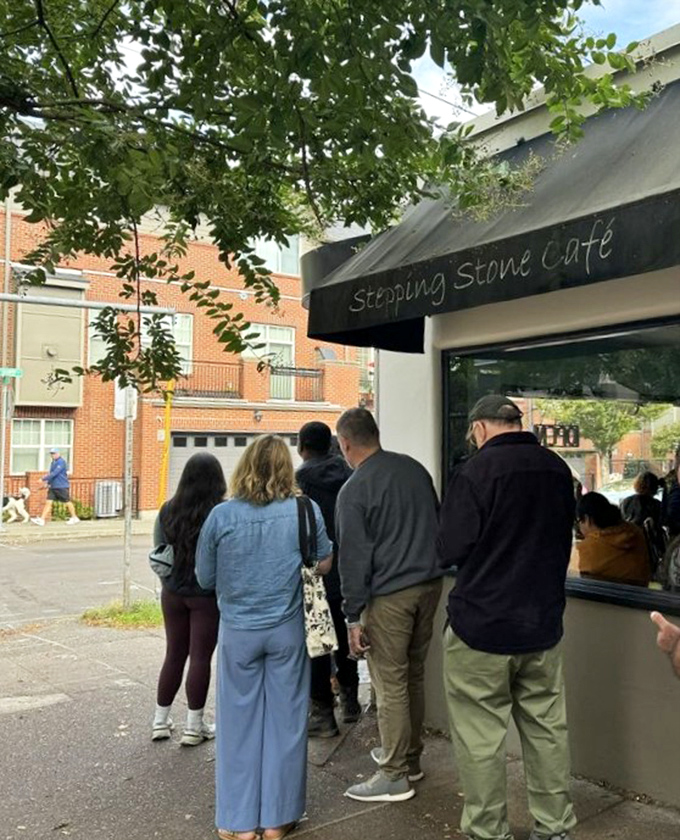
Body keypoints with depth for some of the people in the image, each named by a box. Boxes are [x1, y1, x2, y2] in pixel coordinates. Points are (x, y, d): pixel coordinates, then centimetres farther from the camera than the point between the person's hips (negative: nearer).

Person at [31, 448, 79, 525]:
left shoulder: (61, 462, -13)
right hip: (53, 487, 8)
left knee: (67, 502, 3)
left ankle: (74, 518, 17)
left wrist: (44, 479, -23)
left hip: (62, 487, -8)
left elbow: (55, 473, -22)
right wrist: (48, 483, 13)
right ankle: (42, 520, -8)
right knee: (48, 502, -2)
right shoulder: (53, 463, 15)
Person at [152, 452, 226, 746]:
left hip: (173, 593, 4)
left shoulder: (167, 511, -1)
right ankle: (194, 726, 15)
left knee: (174, 655, 17)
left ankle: (160, 721, 26)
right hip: (207, 597, -4)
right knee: (200, 657, 6)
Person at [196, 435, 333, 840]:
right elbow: (324, 564, 2)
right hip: (288, 630, 0)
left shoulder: (221, 515, -10)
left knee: (239, 723, 12)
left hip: (238, 632, 0)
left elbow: (205, 577, 0)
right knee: (285, 722, 12)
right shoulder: (306, 511, -9)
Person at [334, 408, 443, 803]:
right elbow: (437, 523, 15)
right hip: (430, 583, 7)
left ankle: (395, 775, 11)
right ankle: (410, 757, 30)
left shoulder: (354, 490, -12)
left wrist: (353, 617, -8)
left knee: (391, 685, 2)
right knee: (414, 675, 17)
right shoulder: (414, 468, 7)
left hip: (390, 595, -7)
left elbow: (353, 558, -12)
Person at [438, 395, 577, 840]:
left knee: (481, 737, 5)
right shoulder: (558, 469, 2)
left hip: (482, 625, -6)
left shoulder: (475, 471, -17)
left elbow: (451, 550, -14)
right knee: (547, 728, 16)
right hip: (543, 624, 7)